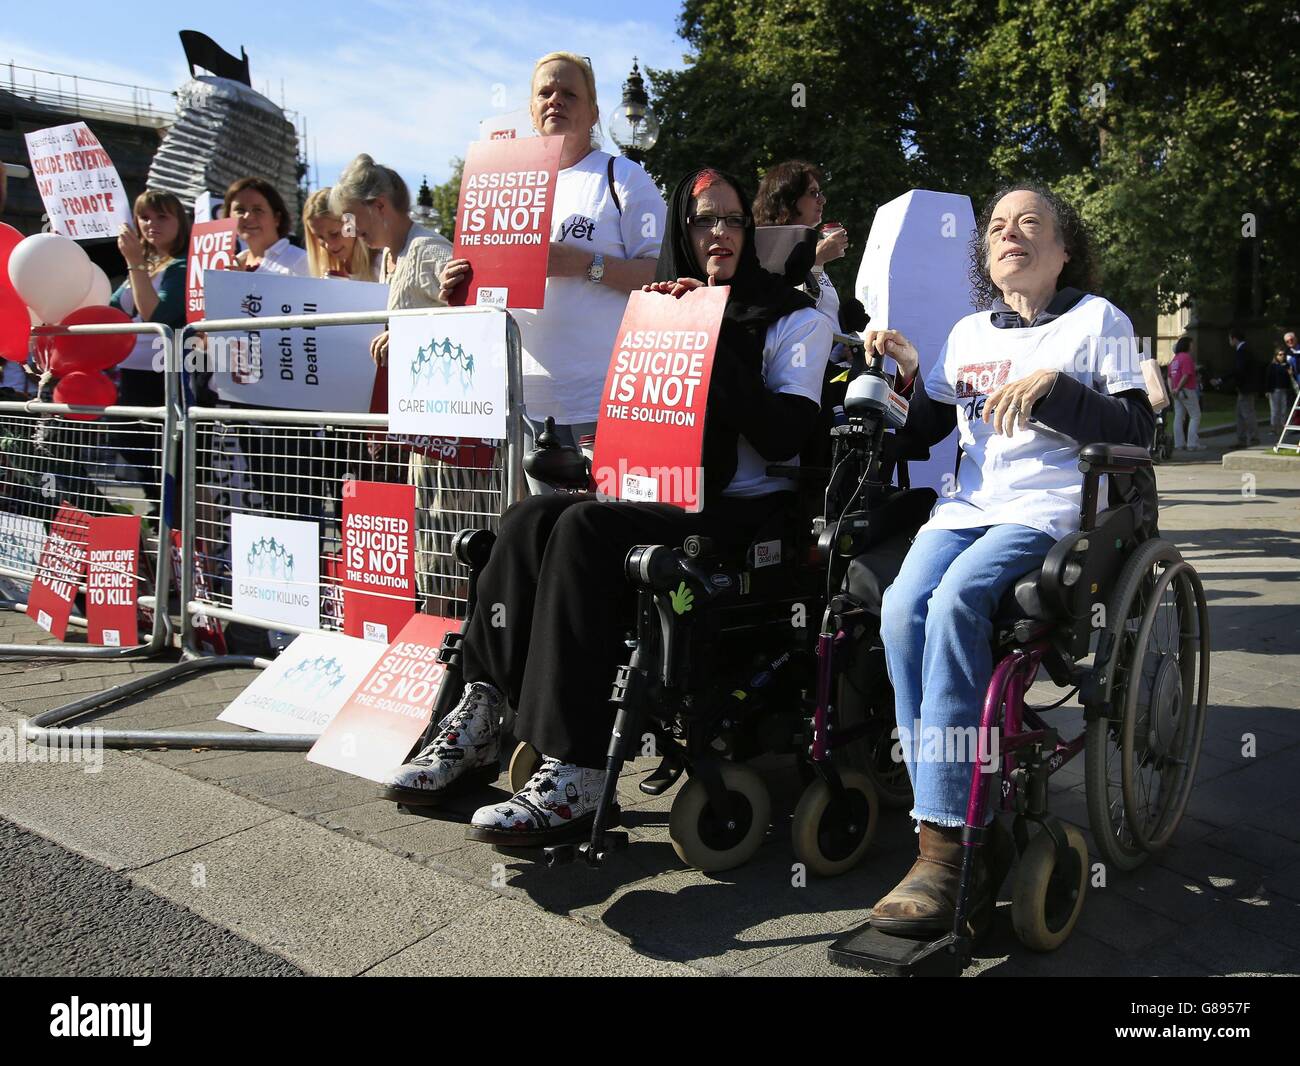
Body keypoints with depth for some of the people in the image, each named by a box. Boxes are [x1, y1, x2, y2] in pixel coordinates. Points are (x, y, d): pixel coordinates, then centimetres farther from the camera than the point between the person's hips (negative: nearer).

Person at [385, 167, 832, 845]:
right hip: (661, 494, 6)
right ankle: (477, 720, -23)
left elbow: (785, 435, -10)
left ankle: (572, 778, -34)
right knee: (530, 519, -22)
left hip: (747, 508, -6)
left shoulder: (794, 317, 6)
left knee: (585, 528, -31)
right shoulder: (664, 305, 22)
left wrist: (712, 344, -13)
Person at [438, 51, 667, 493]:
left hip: (602, 397, -5)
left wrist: (584, 264, -19)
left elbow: (665, 275, -8)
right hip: (529, 400, 6)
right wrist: (460, 290, 1)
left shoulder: (621, 176, 2)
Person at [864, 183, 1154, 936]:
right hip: (970, 505, 5)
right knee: (901, 609, -27)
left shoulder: (1098, 319, 9)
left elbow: (1139, 430, -1)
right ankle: (968, 844, -23)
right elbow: (920, 436, 21)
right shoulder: (969, 333, 22)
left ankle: (947, 842, -30)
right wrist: (906, 374, 4)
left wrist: (1052, 386, -14)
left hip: (1051, 511, -4)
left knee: (955, 601, -34)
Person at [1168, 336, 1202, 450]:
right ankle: (1192, 444, -9)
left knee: (1178, 417, 7)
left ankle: (1179, 443, 8)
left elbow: (1170, 376, 17)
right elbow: (1186, 375, -19)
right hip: (1187, 390, -9)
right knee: (1195, 416, -4)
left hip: (1177, 392, 9)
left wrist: (1171, 389, 11)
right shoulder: (1186, 357, -11)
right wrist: (1178, 389, -13)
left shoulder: (1175, 358, 17)